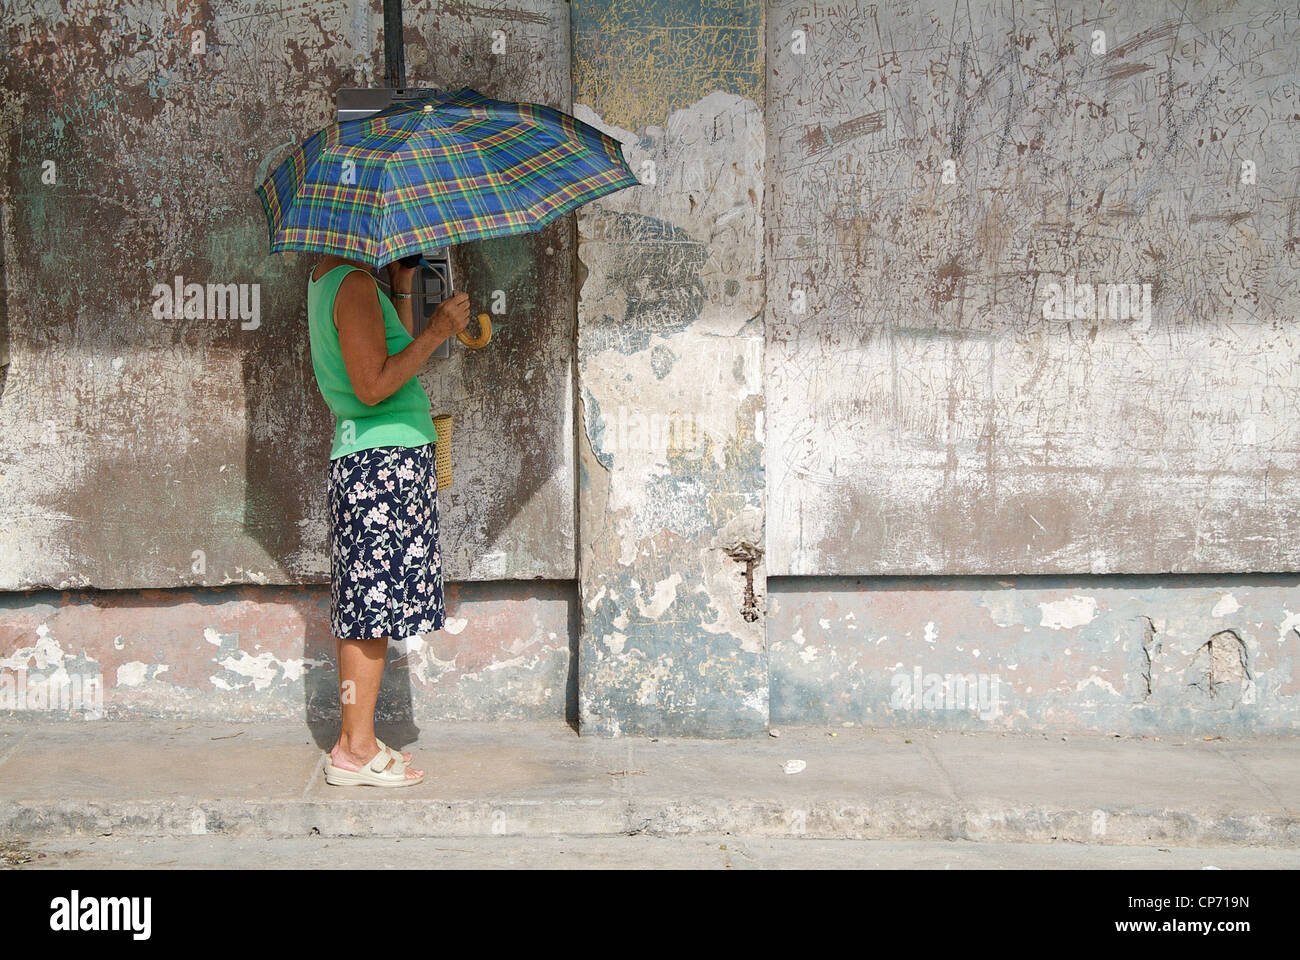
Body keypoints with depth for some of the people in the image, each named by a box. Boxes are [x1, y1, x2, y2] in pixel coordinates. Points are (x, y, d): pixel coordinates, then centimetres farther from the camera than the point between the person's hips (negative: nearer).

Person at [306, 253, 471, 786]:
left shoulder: (327, 282, 20)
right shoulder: (354, 284, -11)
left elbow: (395, 360, 26)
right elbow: (373, 386, -18)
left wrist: (402, 288, 23)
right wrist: (437, 331, -12)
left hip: (358, 461, 10)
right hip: (385, 459, -10)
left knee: (362, 611, 9)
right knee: (374, 609, -7)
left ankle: (355, 742, 13)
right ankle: (357, 752, -3)